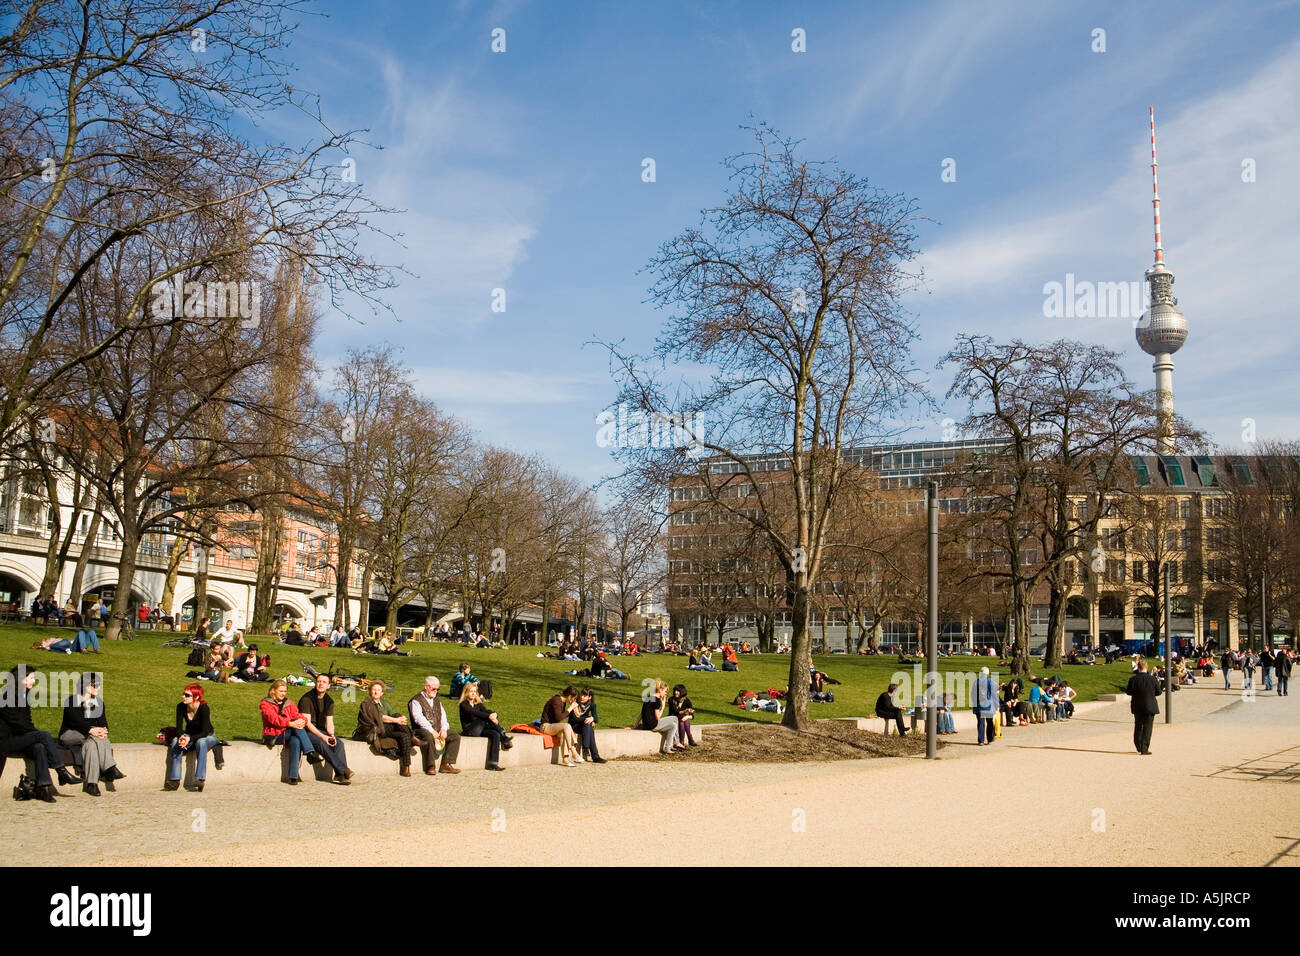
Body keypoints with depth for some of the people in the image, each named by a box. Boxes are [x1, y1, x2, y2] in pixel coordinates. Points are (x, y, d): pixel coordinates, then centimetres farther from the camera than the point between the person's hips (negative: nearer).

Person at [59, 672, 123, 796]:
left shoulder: (99, 703, 14)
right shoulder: (71, 701, -4)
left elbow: (103, 723, 4)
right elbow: (75, 721, -20)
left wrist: (103, 731, -21)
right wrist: (91, 730, -35)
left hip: (89, 737, 4)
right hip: (70, 735, -4)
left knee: (91, 744, -33)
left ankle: (91, 783, -42)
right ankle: (110, 768, -40)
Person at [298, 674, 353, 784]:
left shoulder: (329, 701, 8)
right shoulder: (306, 699, -11)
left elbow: (329, 723, 6)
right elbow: (307, 723, -17)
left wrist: (331, 734, -17)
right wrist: (322, 736, -27)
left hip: (320, 730, 6)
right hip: (306, 731, -6)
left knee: (338, 743, -22)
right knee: (321, 743, -34)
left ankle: (339, 776, -32)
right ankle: (342, 770, -36)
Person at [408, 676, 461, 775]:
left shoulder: (436, 701, 22)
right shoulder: (416, 701, -3)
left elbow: (443, 715, 12)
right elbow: (419, 718, -15)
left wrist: (443, 729, -8)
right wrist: (431, 731, -24)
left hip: (437, 730, 7)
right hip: (421, 730, -7)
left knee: (455, 736, -11)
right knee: (429, 737, -40)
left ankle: (447, 764, -14)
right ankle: (431, 766, -29)